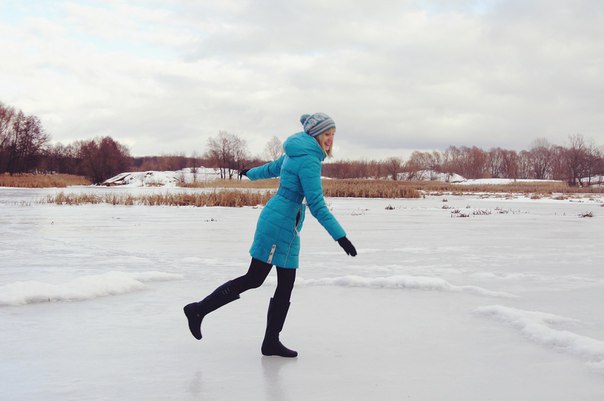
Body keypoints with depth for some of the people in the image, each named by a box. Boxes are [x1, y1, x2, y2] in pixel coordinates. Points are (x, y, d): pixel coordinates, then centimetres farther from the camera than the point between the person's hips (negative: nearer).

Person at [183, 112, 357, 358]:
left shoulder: (297, 153, 12)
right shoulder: (309, 160, -17)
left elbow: (273, 167, 30)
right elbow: (317, 205, -23)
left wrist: (251, 173, 50)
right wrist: (340, 236, -26)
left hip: (286, 227, 10)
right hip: (281, 224, -10)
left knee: (286, 284, 8)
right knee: (254, 279, -2)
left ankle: (271, 342, 12)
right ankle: (199, 310, 8)